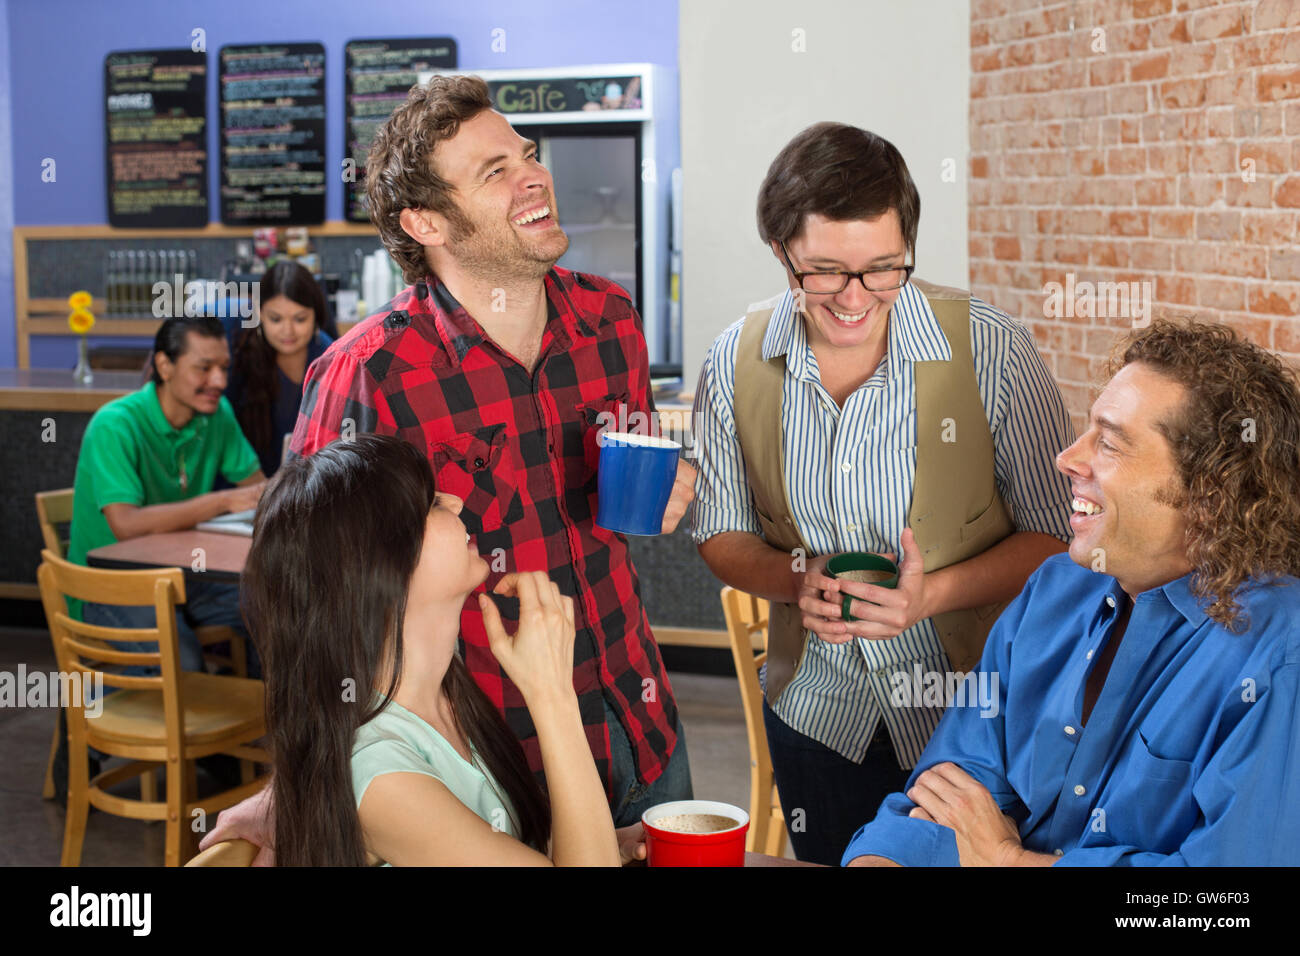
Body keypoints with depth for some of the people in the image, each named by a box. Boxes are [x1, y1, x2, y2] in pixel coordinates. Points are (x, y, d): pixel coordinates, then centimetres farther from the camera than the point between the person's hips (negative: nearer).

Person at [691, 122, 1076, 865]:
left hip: (975, 714, -2)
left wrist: (934, 593, -24)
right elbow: (722, 533, 5)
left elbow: (1060, 532, -9)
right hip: (817, 714, 3)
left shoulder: (991, 348, -16)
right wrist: (796, 578, -16)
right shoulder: (735, 364, -7)